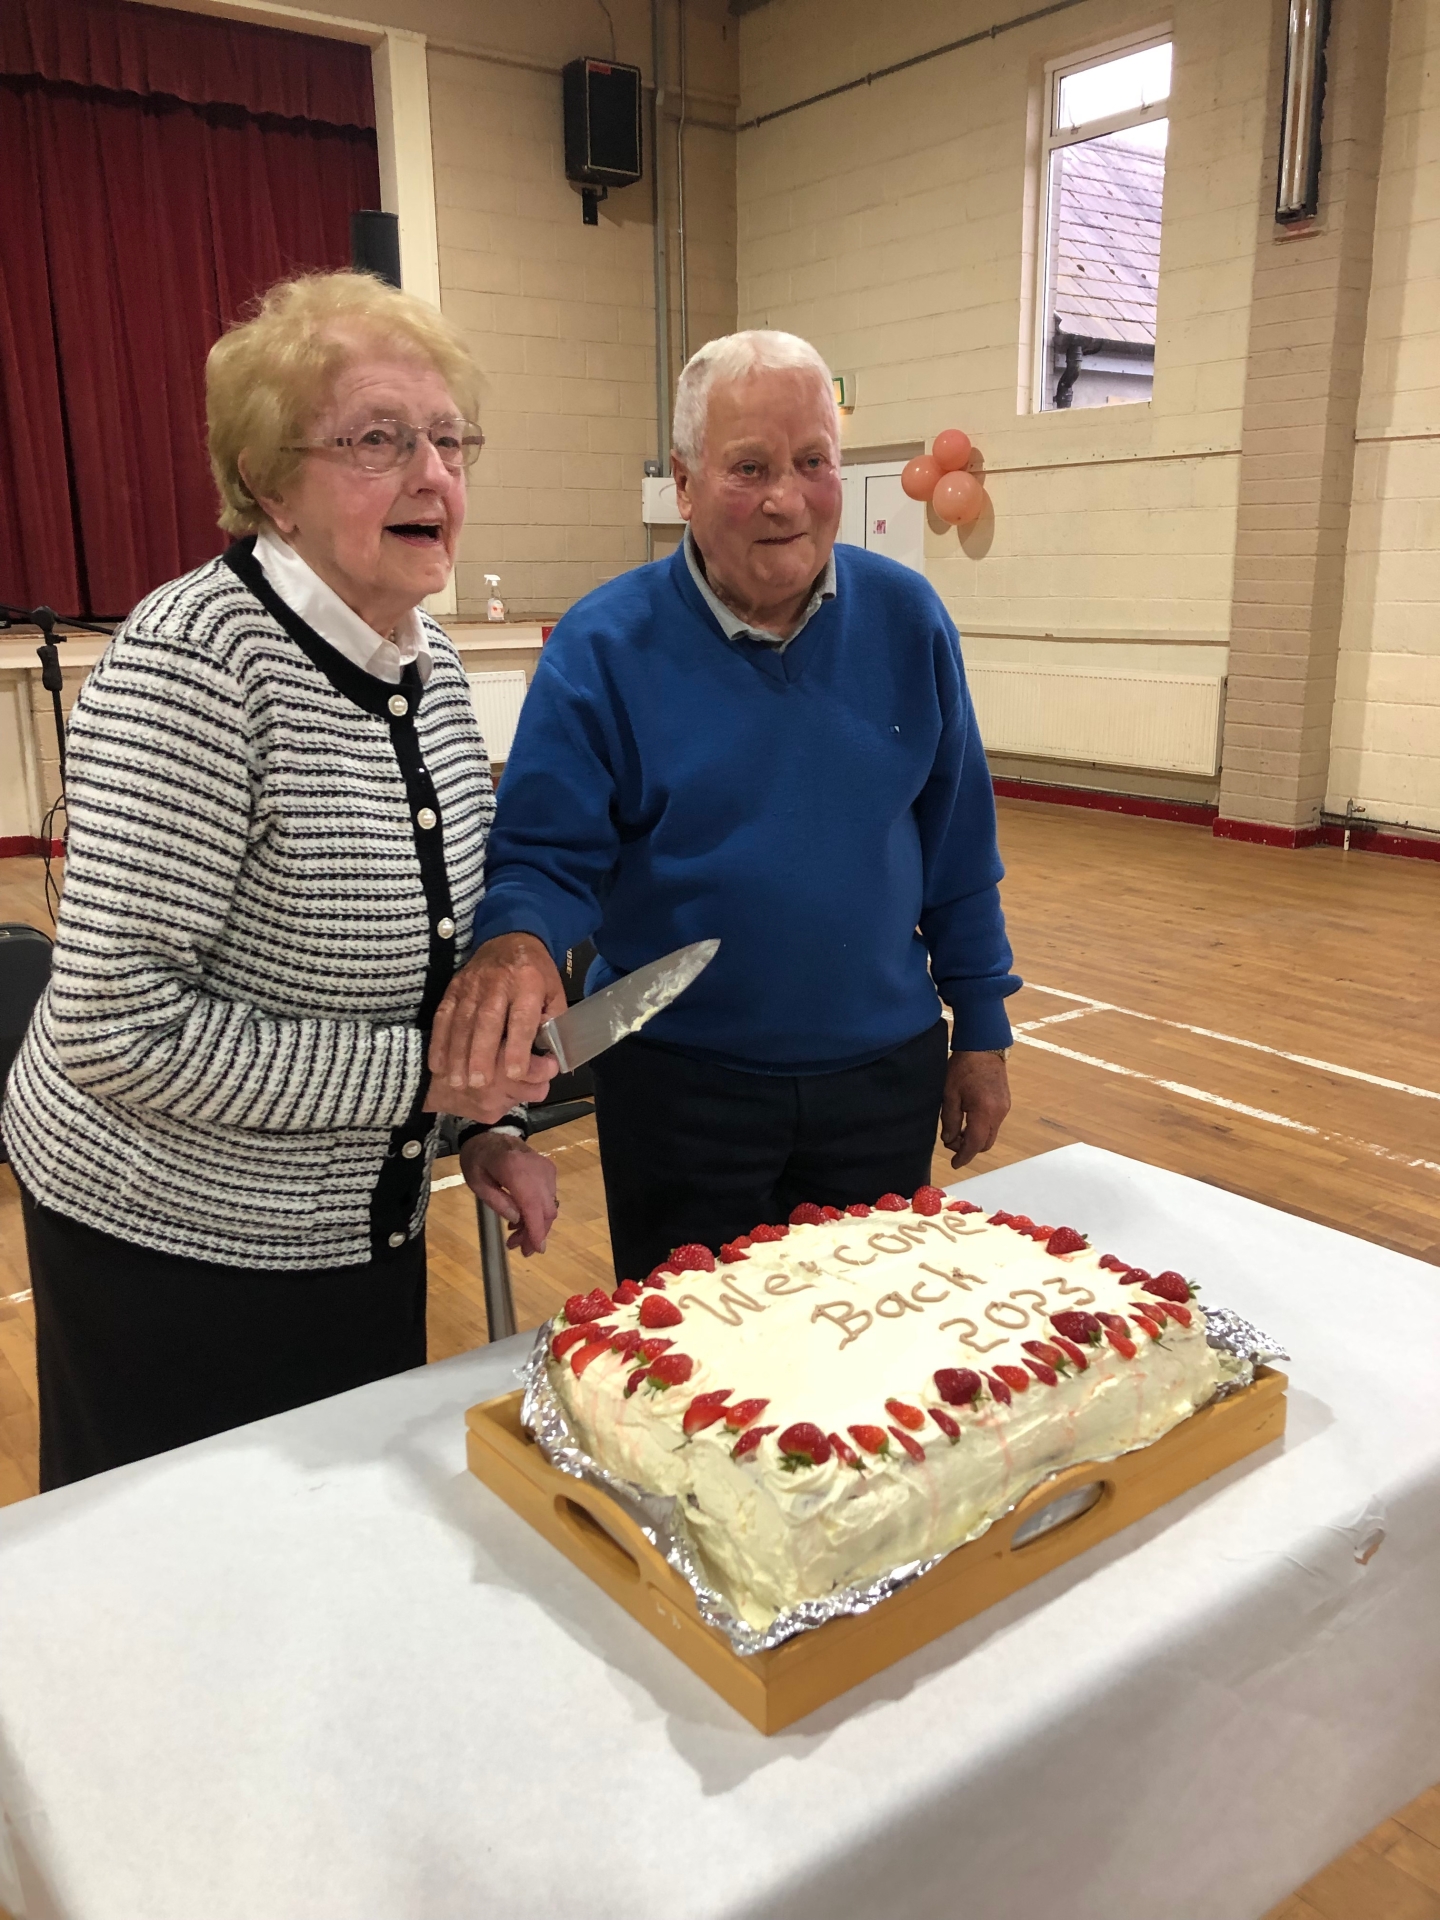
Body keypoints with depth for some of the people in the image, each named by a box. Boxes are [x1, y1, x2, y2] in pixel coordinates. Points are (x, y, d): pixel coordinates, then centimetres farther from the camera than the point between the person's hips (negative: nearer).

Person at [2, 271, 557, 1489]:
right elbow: (113, 1026, -26)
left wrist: (489, 1121, 3)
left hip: (365, 1224, 7)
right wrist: (420, 1076, -22)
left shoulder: (428, 658, 0)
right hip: (170, 1239, -6)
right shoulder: (197, 659, -24)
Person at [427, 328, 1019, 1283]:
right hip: (681, 1086, -2)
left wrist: (981, 1031, 5)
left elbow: (958, 849, 3)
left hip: (884, 1073, 3)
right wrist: (516, 942, -33)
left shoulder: (906, 619, -3)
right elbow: (546, 855, -10)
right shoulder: (604, 646, -11)